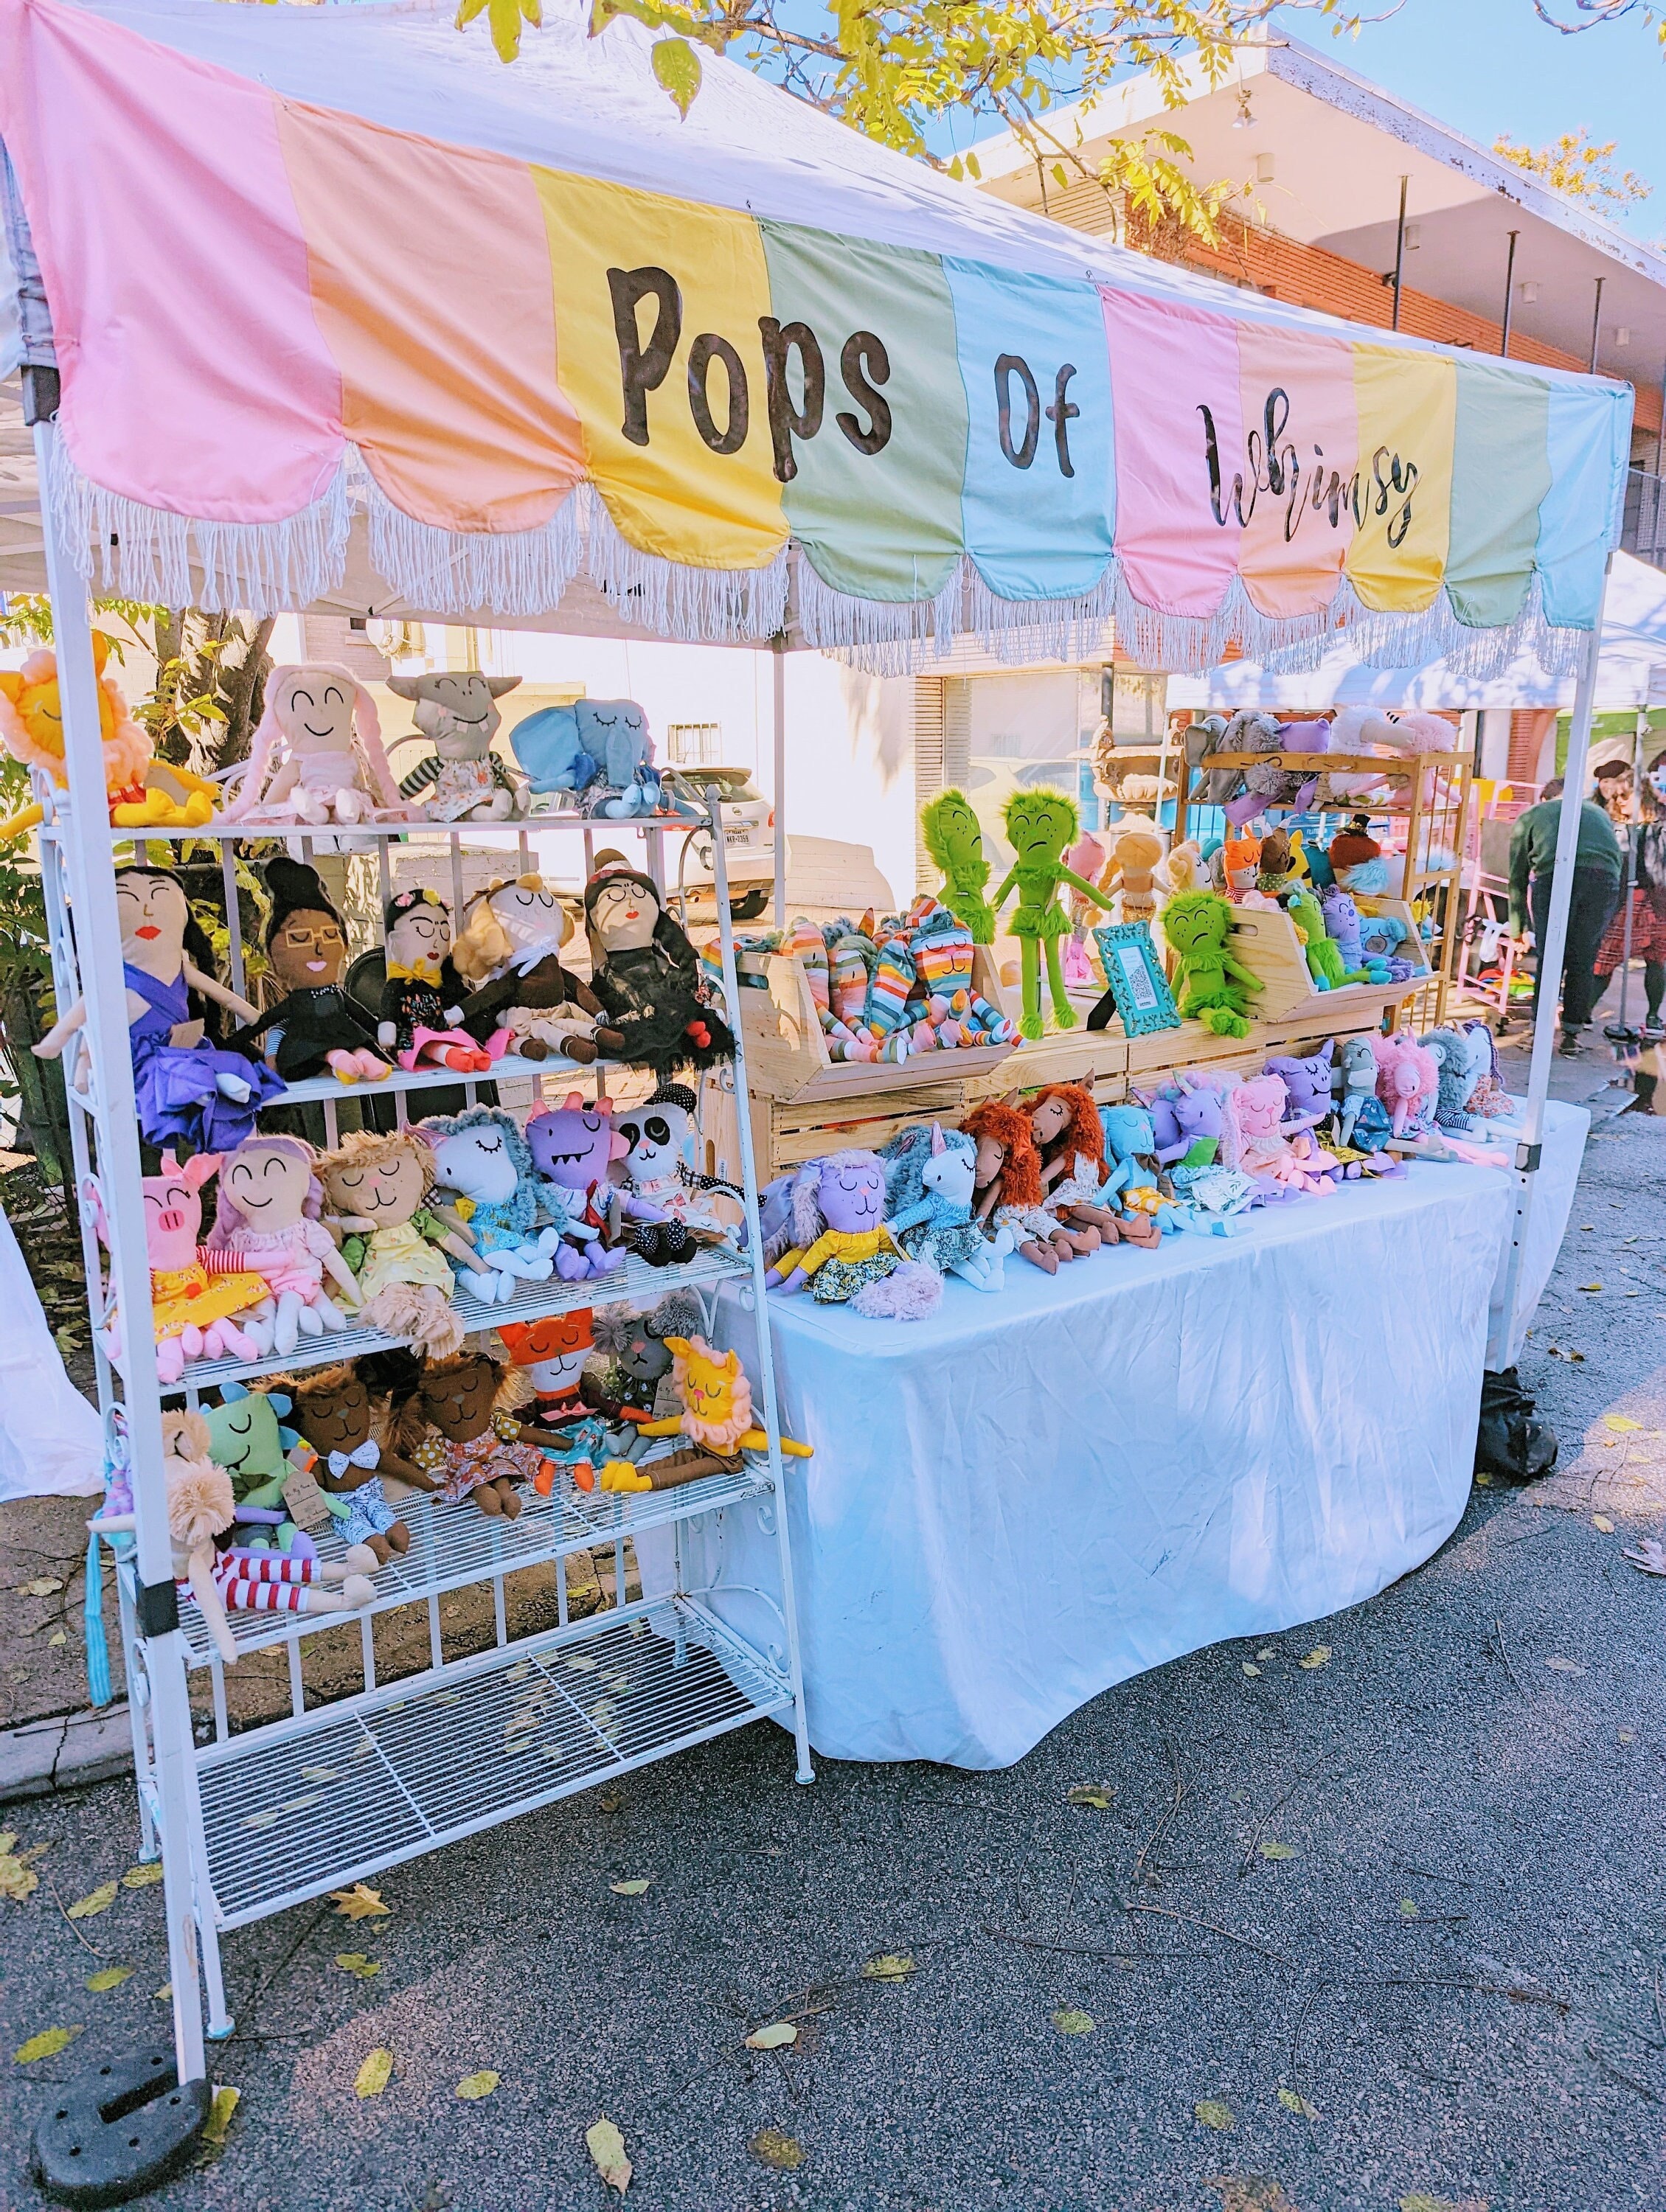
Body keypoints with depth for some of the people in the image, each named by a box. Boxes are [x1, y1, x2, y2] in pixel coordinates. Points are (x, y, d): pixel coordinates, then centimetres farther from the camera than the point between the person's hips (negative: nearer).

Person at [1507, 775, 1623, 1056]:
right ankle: (1572, 1035, 15)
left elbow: (1517, 876, 26)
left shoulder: (1531, 815, 27)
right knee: (1583, 960, 11)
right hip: (1604, 878, 2)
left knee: (1549, 959, 6)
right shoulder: (1598, 811, 35)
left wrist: (1519, 928, 33)